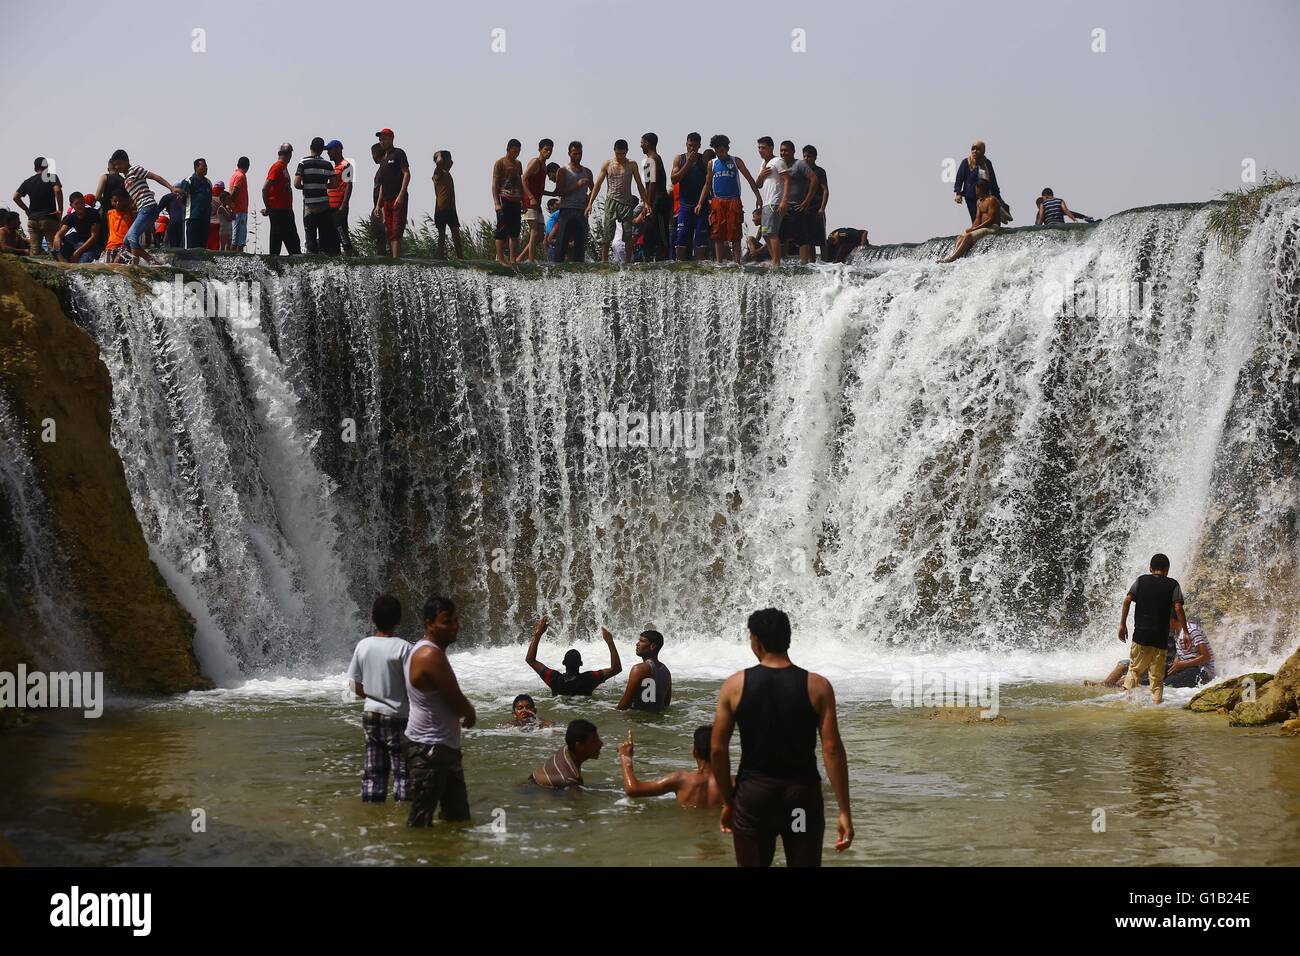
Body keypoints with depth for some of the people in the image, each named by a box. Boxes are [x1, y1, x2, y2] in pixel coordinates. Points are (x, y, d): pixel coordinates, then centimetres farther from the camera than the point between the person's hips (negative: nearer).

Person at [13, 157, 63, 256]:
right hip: (49, 218, -4)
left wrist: (27, 210, 12)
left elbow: (16, 197, 6)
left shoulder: (28, 181, 12)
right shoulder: (52, 177, -1)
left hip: (33, 219, 4)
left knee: (34, 250, 3)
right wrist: (60, 209, -11)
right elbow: (57, 191, -18)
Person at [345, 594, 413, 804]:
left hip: (370, 715, 5)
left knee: (372, 773, 13)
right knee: (402, 771, 4)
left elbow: (355, 685, 3)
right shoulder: (402, 647, -16)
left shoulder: (363, 645, -3)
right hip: (397, 716, -5)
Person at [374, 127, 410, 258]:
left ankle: (396, 259, -19)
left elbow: (407, 174, -11)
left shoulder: (399, 154, -2)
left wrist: (400, 196, -20)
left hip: (398, 199, -8)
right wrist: (378, 204, 19)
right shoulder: (383, 159, 22)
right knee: (389, 232, 6)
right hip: (387, 200, 8)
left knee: (396, 232, -14)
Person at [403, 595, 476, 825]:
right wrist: (471, 714, 2)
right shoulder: (432, 655, -22)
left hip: (444, 747, 11)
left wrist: (464, 711, 1)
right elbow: (459, 705, -18)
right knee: (421, 821, -6)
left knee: (458, 815, 18)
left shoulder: (424, 650, 12)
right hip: (429, 749, -11)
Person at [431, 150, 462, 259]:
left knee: (456, 233, 2)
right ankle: (441, 256, -3)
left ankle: (460, 256, 1)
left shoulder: (447, 173, 18)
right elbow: (439, 162, -23)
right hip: (441, 208, -8)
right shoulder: (438, 172, -7)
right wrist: (439, 155, -9)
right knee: (442, 234, -4)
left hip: (450, 208, 8)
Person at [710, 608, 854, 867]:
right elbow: (832, 750, -10)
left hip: (752, 793, 0)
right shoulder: (818, 687, -5)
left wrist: (728, 800, 10)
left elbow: (717, 750, -2)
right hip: (802, 793, 0)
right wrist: (844, 811, -7)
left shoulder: (735, 685, -3)